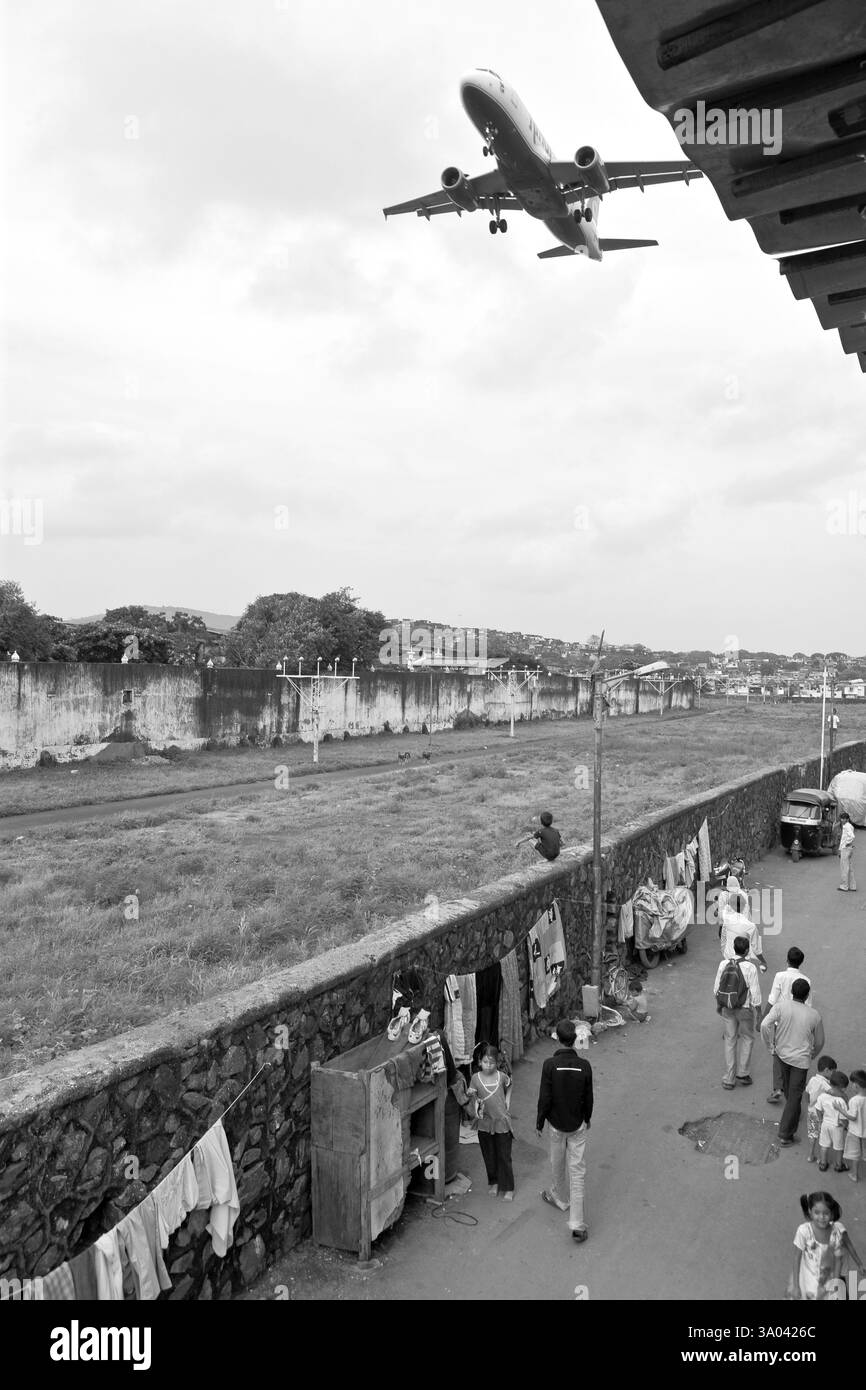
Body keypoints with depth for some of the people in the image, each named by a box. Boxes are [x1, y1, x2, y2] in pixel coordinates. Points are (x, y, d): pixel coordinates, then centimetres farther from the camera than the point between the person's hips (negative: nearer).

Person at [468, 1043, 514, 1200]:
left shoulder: (502, 1076, -8)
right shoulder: (476, 1078, -9)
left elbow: (508, 1088, 12)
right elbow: (472, 1097, -3)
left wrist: (507, 1102, 2)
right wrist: (477, 1105, -21)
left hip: (502, 1123, -1)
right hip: (485, 1124, 1)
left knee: (504, 1156, 7)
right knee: (489, 1156, 14)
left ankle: (508, 1187, 21)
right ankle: (493, 1182, 35)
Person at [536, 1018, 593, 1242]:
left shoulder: (550, 1065, -20)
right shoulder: (584, 1066, -14)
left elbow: (545, 1098, -14)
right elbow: (588, 1099, -3)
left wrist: (539, 1122, 1)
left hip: (557, 1124, -1)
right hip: (578, 1125, 1)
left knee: (557, 1165, 22)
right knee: (577, 1172, 7)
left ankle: (559, 1197, 46)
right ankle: (577, 1223, 6)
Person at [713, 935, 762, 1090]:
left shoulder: (723, 964, -8)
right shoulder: (750, 968, -19)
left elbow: (716, 989, 0)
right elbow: (755, 993, -14)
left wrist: (718, 1004, 16)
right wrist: (758, 1011, 0)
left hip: (727, 1008, 3)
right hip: (745, 1008, -3)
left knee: (730, 1040, 16)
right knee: (747, 1038, 21)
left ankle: (729, 1079, 22)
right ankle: (742, 1073, 27)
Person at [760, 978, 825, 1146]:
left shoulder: (781, 1006, -17)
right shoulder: (814, 1015, -16)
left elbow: (765, 1025, -27)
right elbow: (819, 1041, -1)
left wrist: (770, 1044, -8)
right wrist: (813, 1054, 21)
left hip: (782, 1053, 3)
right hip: (801, 1058, -3)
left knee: (787, 1083, 30)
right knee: (795, 1096, 5)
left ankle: (793, 1112, 53)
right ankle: (785, 1135, 6)